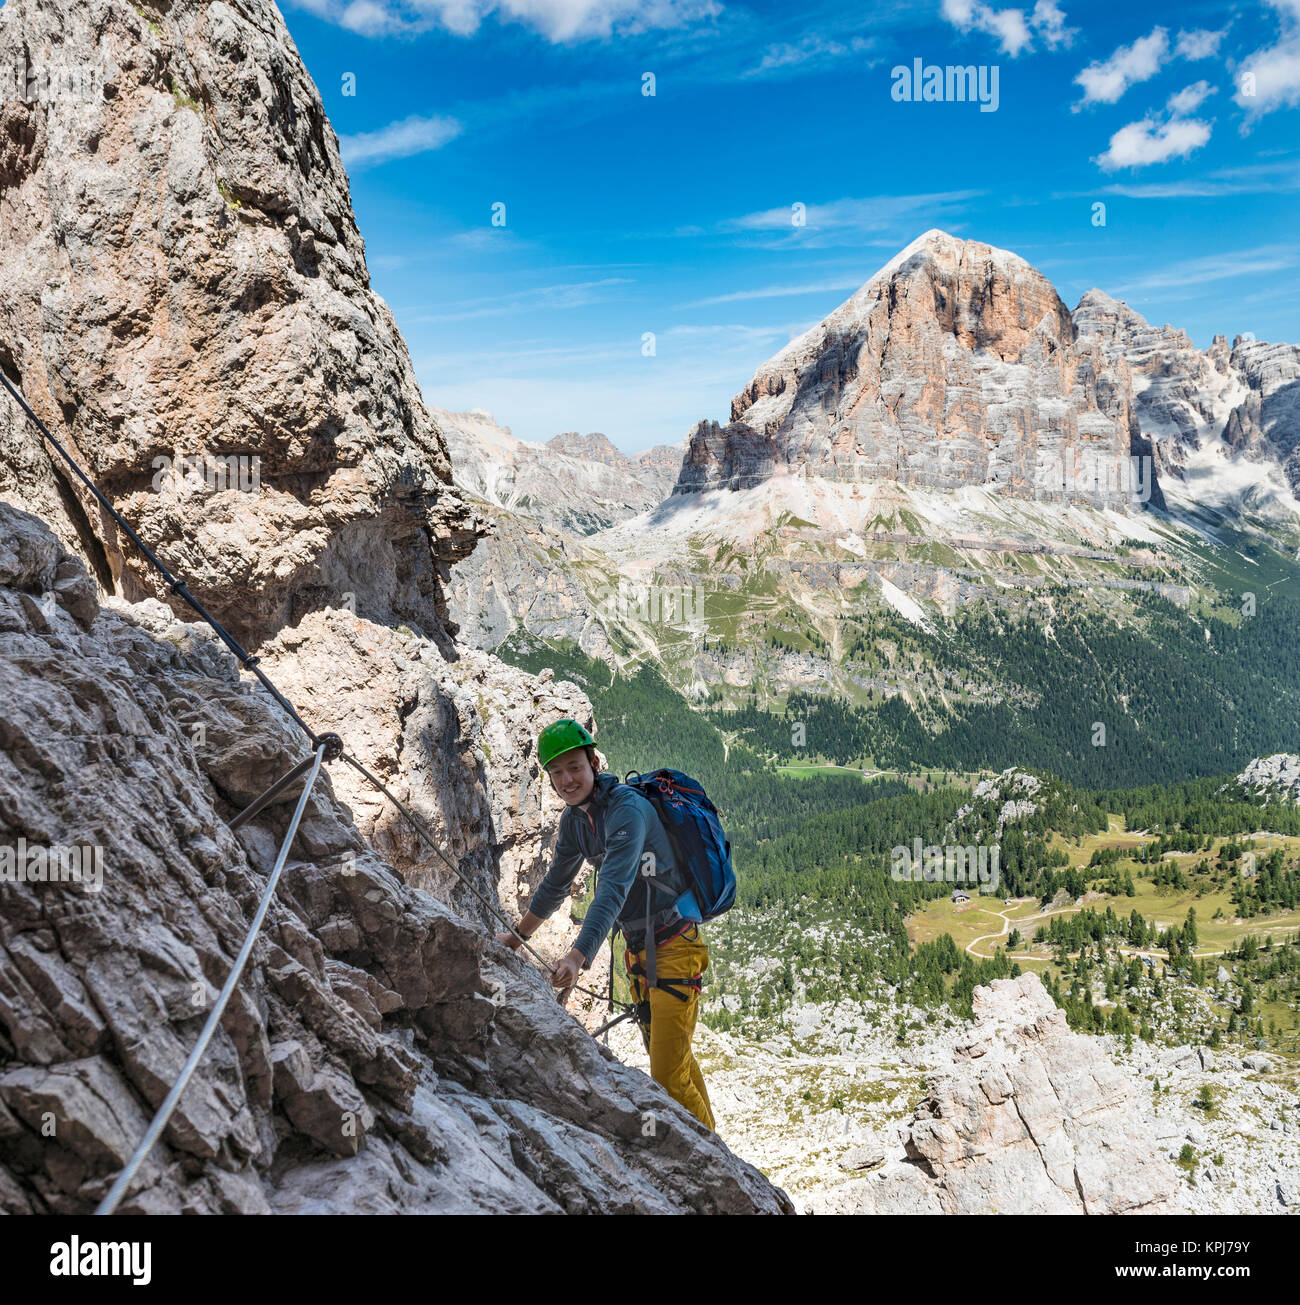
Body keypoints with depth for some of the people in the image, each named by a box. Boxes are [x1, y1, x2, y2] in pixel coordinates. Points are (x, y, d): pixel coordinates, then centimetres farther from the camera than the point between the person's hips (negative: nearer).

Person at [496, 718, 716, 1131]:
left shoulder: (627, 809, -23)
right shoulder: (574, 818, 4)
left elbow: (613, 889, -34)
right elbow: (556, 882, 19)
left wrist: (577, 957, -44)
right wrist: (518, 935, 25)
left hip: (674, 946, -9)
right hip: (637, 948, 9)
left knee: (669, 1077, -11)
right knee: (669, 1059, 20)